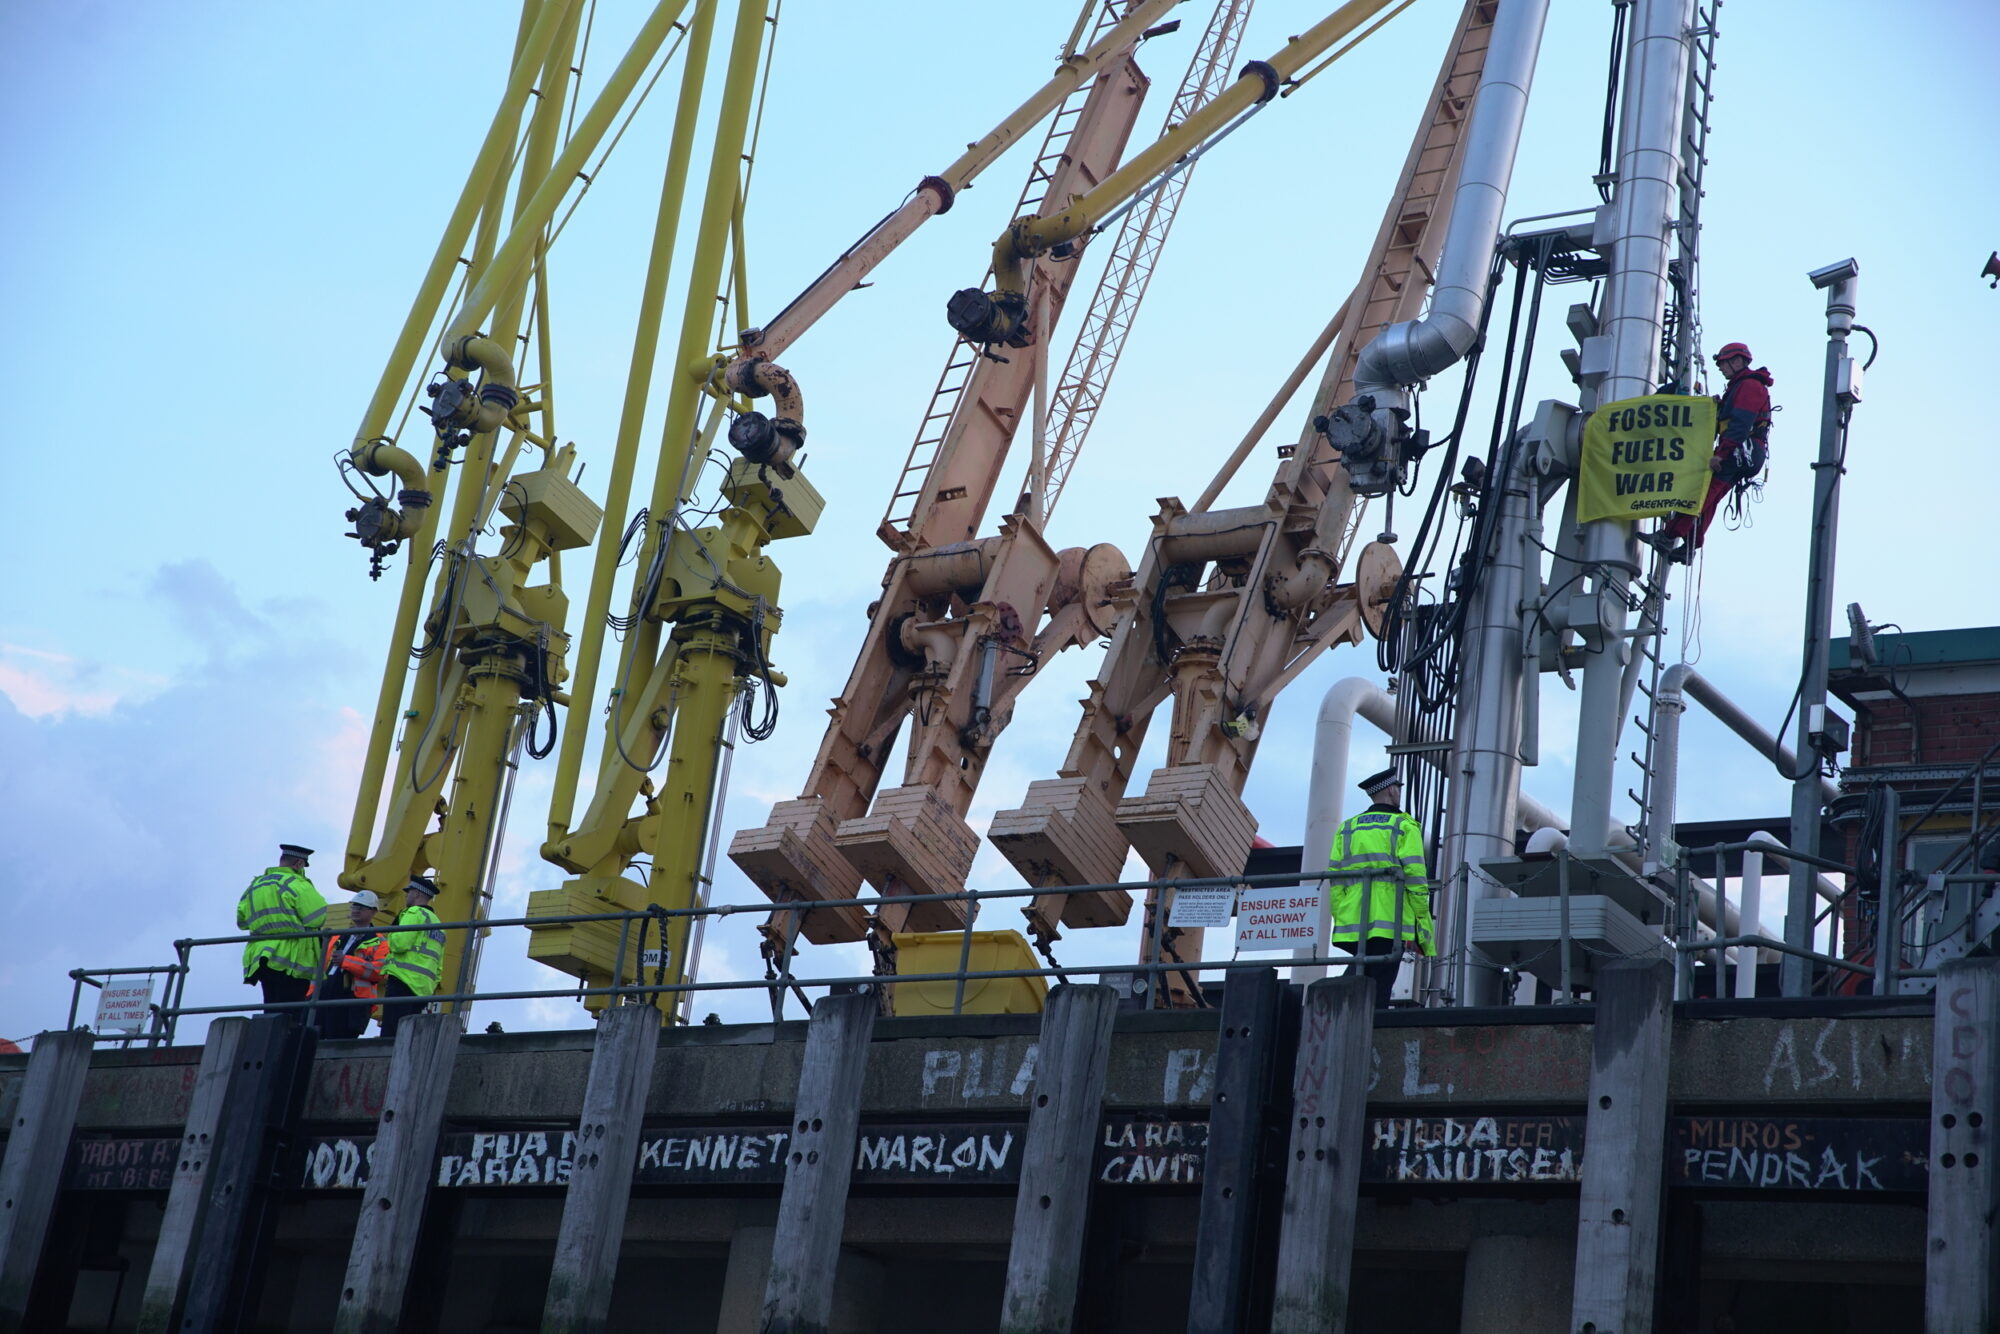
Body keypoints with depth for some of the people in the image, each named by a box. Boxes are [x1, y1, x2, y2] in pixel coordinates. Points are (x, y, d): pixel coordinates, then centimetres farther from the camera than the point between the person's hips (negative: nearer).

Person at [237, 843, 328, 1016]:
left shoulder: (255, 885, 17)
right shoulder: (297, 885, -7)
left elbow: (242, 921, 18)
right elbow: (317, 918, -12)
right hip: (292, 959, -7)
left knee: (271, 1014, 11)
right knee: (289, 1016, -9)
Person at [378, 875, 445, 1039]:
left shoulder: (415, 913, 0)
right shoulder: (437, 923, 28)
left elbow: (400, 943, -15)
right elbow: (438, 967, 24)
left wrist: (389, 936, 5)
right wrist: (431, 989, 22)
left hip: (404, 980, -9)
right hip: (423, 991, 9)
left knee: (390, 1035, -15)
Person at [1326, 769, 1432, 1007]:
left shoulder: (1347, 828, 16)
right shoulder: (1404, 827, 3)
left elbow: (1335, 882, 10)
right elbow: (1415, 880, -5)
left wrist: (1340, 920, 12)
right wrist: (1423, 930, -2)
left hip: (1353, 925, 4)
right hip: (1390, 924, -4)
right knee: (1378, 996, -7)